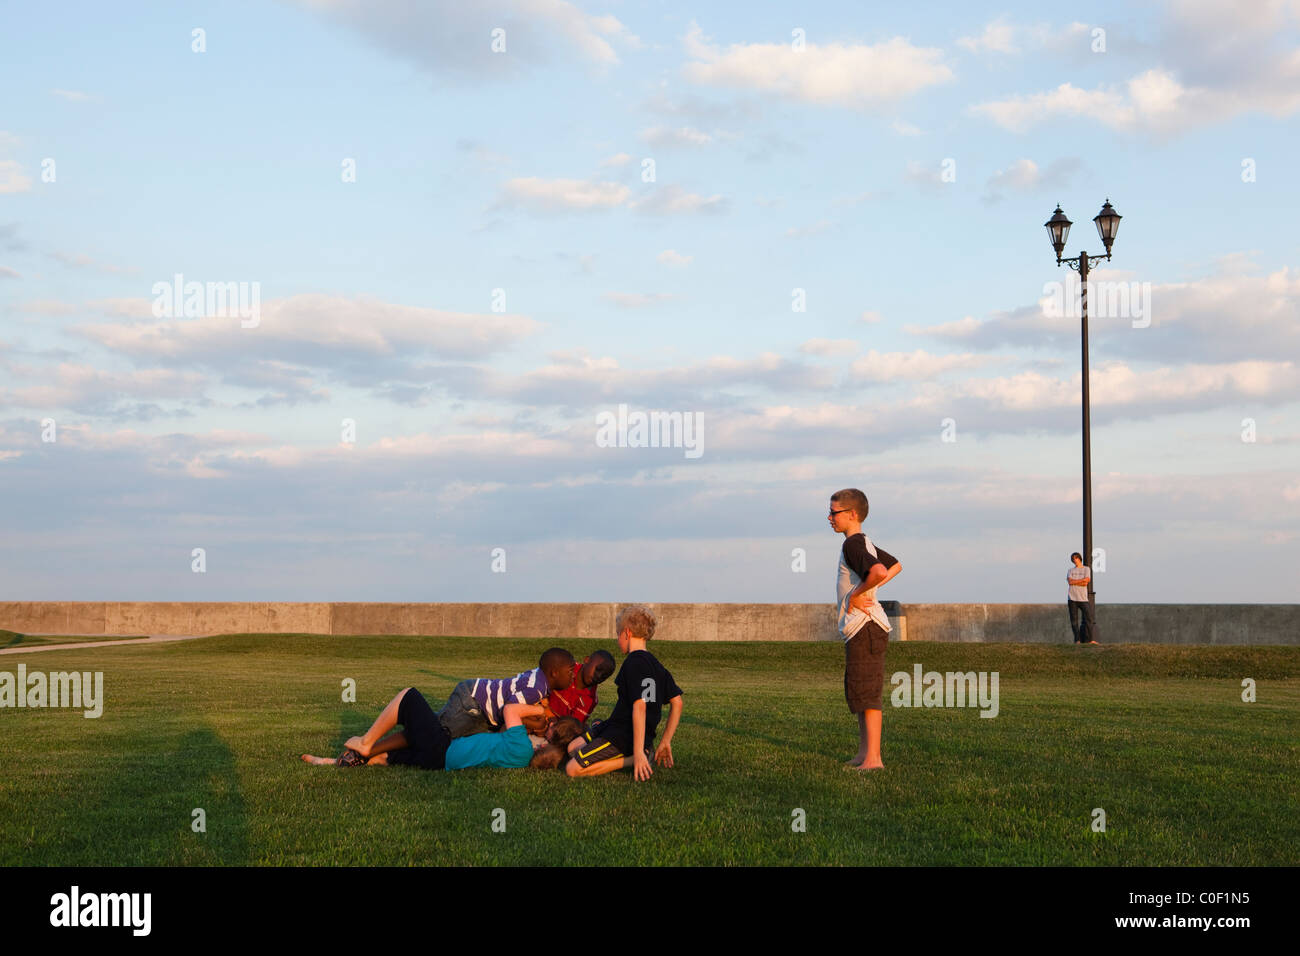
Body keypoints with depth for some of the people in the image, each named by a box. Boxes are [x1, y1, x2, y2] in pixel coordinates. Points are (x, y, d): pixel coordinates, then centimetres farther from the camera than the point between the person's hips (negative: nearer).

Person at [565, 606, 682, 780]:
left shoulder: (633, 663, -18)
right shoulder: (657, 666, 11)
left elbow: (639, 706, -27)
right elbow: (677, 702, 13)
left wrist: (638, 752, -30)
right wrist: (665, 742, 14)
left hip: (623, 737, -10)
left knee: (573, 769, -16)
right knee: (573, 748, 19)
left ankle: (633, 760, -15)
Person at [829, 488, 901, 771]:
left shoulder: (852, 544, -15)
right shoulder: (865, 543, 15)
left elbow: (879, 572, -32)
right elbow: (895, 566, 28)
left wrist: (856, 594, -17)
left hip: (865, 627, -11)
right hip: (861, 628, 11)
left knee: (868, 693, -9)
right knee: (856, 691, 16)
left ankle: (873, 758, -7)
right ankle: (863, 752, 23)